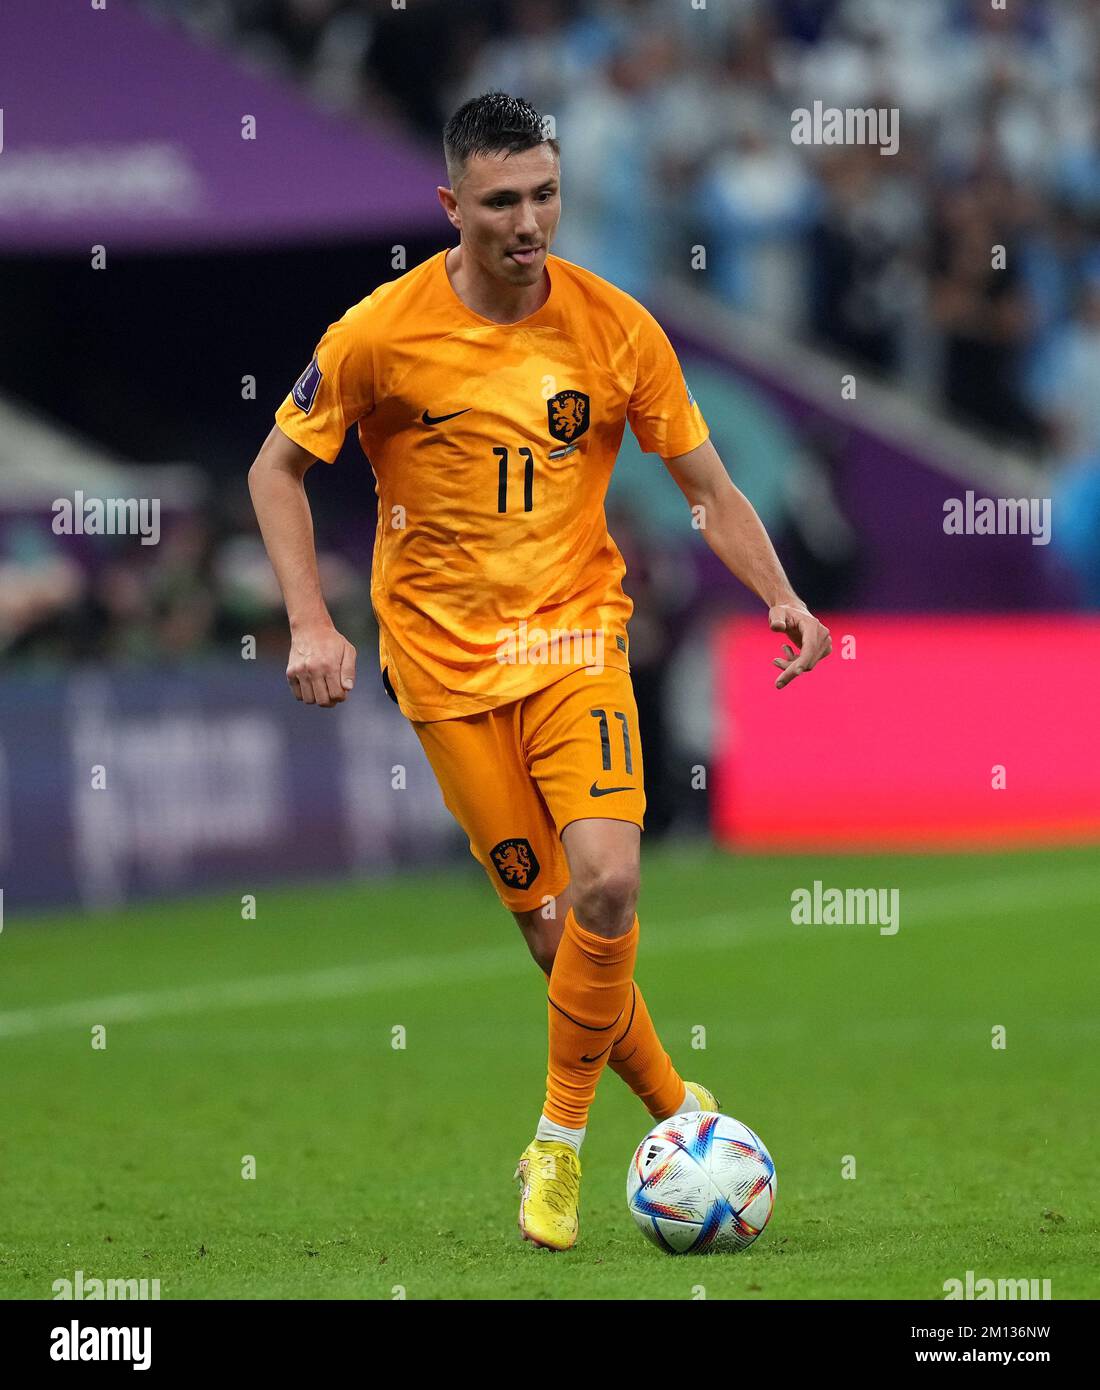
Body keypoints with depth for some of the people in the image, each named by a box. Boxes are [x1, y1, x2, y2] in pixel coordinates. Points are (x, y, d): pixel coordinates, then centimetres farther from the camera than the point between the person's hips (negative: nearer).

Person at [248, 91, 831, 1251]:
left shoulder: (616, 329, -4)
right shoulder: (383, 332, -8)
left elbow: (705, 485, 5)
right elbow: (278, 469, 3)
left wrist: (778, 593, -10)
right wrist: (310, 623, -8)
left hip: (574, 632, 1)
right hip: (444, 655, -1)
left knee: (605, 884, -20)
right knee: (550, 920, -4)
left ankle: (559, 1145, -3)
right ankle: (678, 1110, 17)